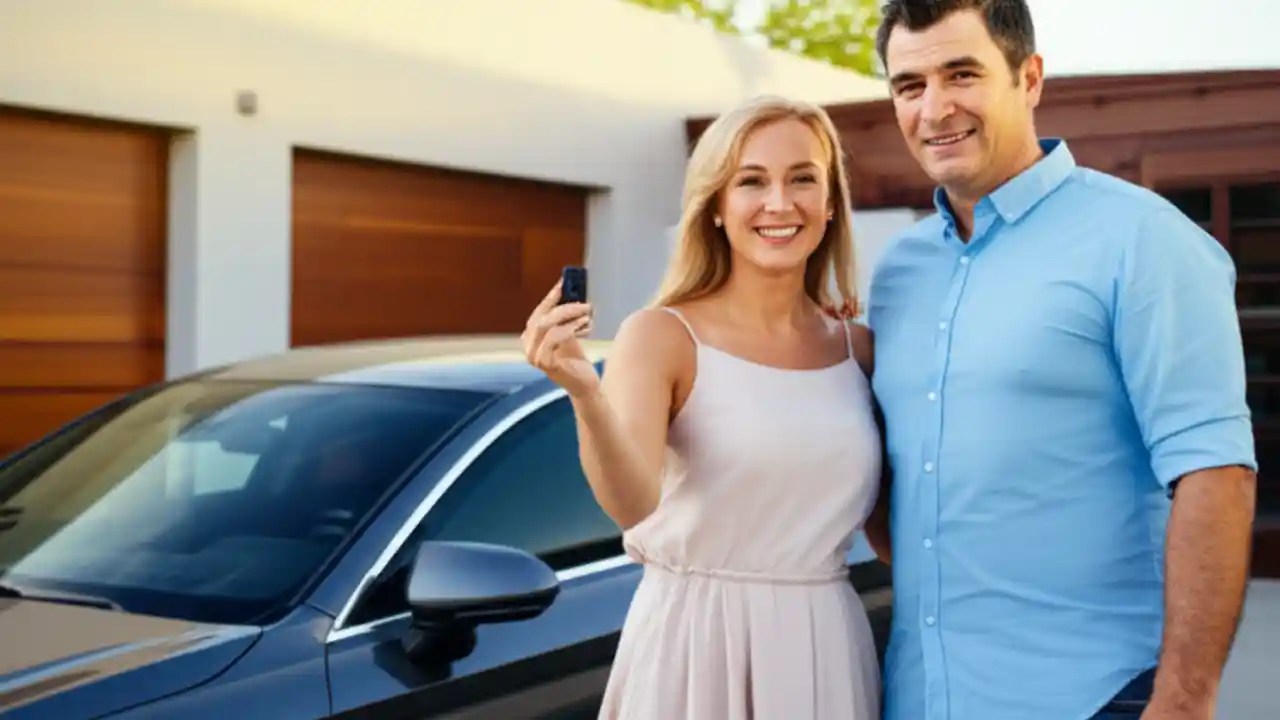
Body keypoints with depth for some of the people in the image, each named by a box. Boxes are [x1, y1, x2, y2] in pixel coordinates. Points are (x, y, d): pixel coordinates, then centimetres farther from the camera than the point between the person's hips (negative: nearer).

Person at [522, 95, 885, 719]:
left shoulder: (858, 349, 3)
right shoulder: (661, 336, -9)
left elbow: (883, 516, 12)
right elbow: (633, 503, -24)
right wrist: (585, 393, -38)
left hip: (826, 648, 4)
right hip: (698, 648, -3)